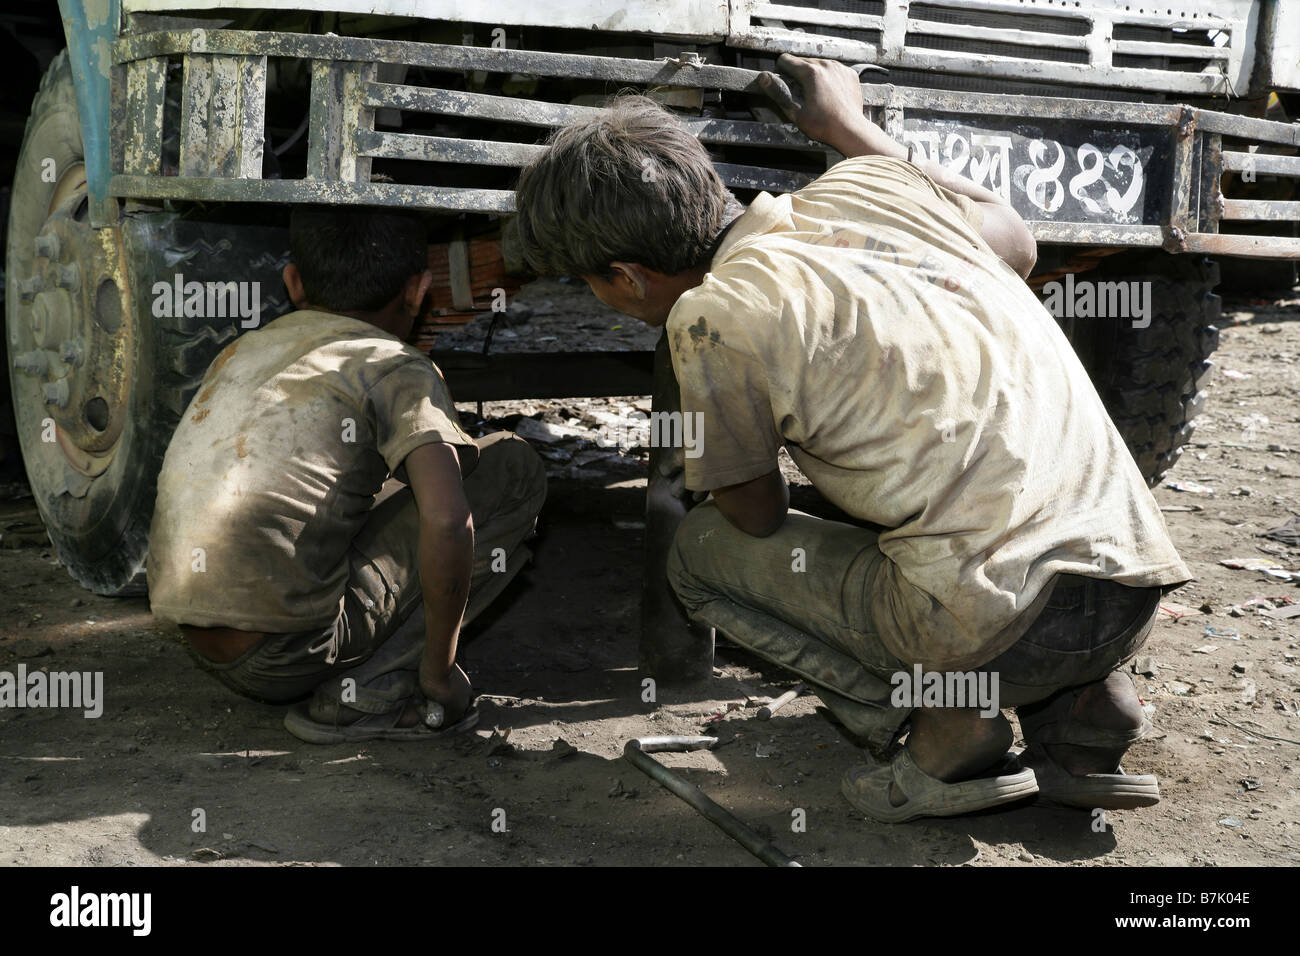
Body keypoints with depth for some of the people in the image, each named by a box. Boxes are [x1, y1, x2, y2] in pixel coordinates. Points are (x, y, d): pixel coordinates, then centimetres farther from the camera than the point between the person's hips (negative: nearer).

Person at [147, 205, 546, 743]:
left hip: (203, 652, 8)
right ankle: (367, 691, -3)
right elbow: (447, 521, -19)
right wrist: (438, 673, -6)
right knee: (514, 468, 3)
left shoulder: (239, 352, 18)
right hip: (285, 653, -8)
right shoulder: (398, 368, -3)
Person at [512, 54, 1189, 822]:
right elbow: (1018, 246, 32)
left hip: (1008, 627, -7)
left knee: (701, 550, 13)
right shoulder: (871, 183, 12)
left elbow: (758, 518, 8)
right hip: (1139, 583, 7)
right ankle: (1080, 705, 18)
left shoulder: (713, 316, -6)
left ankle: (940, 724, 2)